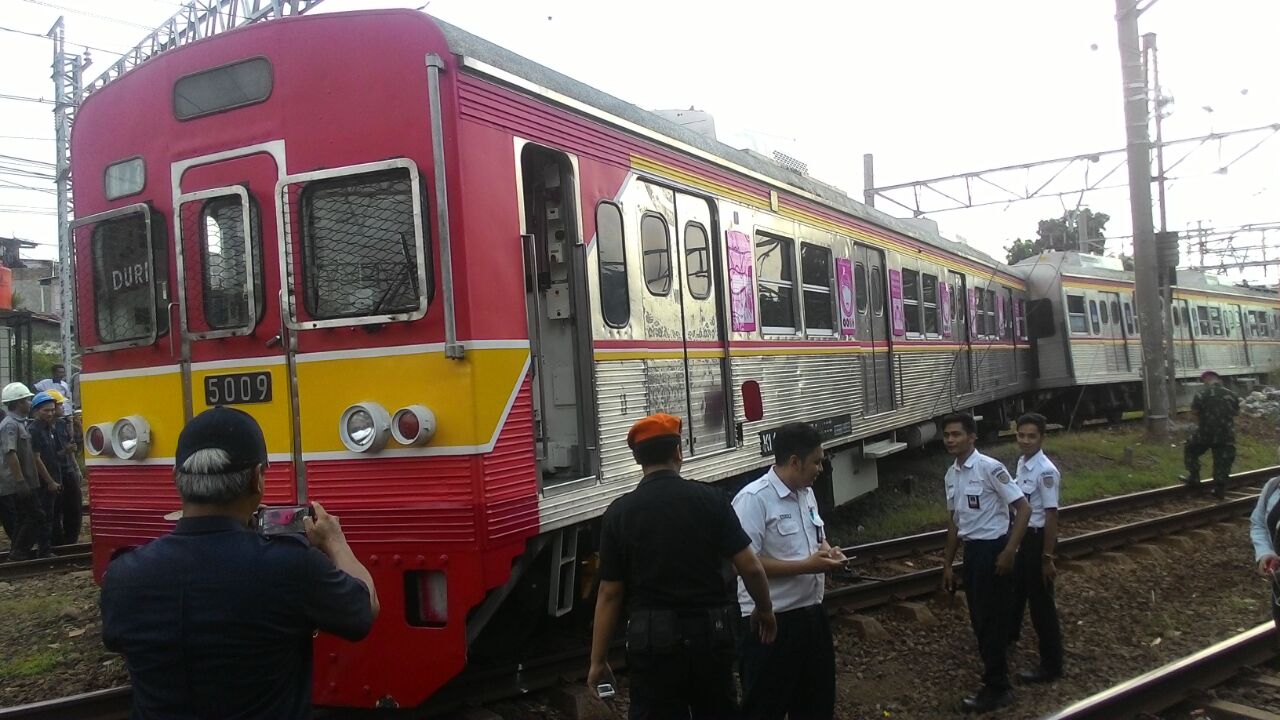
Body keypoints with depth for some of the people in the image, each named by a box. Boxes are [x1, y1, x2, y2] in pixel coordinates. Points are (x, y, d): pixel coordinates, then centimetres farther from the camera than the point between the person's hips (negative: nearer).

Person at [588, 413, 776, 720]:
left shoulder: (620, 512, -5)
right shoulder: (711, 499, -5)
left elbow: (610, 594, -4)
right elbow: (750, 567, -5)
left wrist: (598, 660, 3)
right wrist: (765, 610, 15)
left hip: (653, 637, -1)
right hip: (711, 632, 1)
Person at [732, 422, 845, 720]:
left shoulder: (806, 493, 8)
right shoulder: (753, 499, -20)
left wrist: (828, 552, -1)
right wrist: (806, 566, -24)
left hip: (811, 613, 9)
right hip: (770, 623, -8)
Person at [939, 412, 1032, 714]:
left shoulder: (990, 468, -17)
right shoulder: (951, 474, 7)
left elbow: (1024, 508, -16)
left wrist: (1009, 551, -20)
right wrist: (948, 564, 18)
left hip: (994, 548, -8)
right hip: (971, 550, 8)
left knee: (993, 619, 0)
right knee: (978, 619, 14)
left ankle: (996, 689, 11)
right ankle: (994, 675, 28)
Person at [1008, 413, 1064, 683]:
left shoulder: (1046, 471, -24)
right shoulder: (1021, 463, 2)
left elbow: (1051, 515, -22)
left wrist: (1047, 558, -21)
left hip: (1038, 537, -9)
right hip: (1023, 535, 9)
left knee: (1041, 600, -1)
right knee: (1016, 587, 28)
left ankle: (1051, 665, 11)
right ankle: (1009, 633, 53)